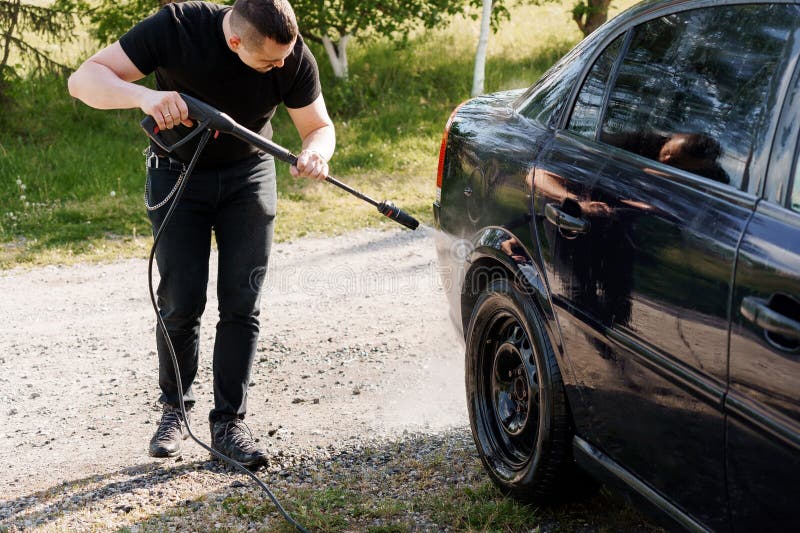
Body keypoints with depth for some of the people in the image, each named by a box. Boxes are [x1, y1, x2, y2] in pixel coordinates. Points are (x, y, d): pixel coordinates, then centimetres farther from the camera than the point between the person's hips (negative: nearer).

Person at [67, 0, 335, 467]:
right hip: (179, 172, -1)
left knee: (242, 304, -6)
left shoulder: (294, 56, -20)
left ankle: (229, 423, 3)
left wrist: (315, 153, -31)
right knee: (181, 302, -7)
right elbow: (85, 78, -26)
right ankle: (174, 409, 15)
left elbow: (319, 125, -6)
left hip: (248, 175, 2)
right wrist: (144, 96, -46)